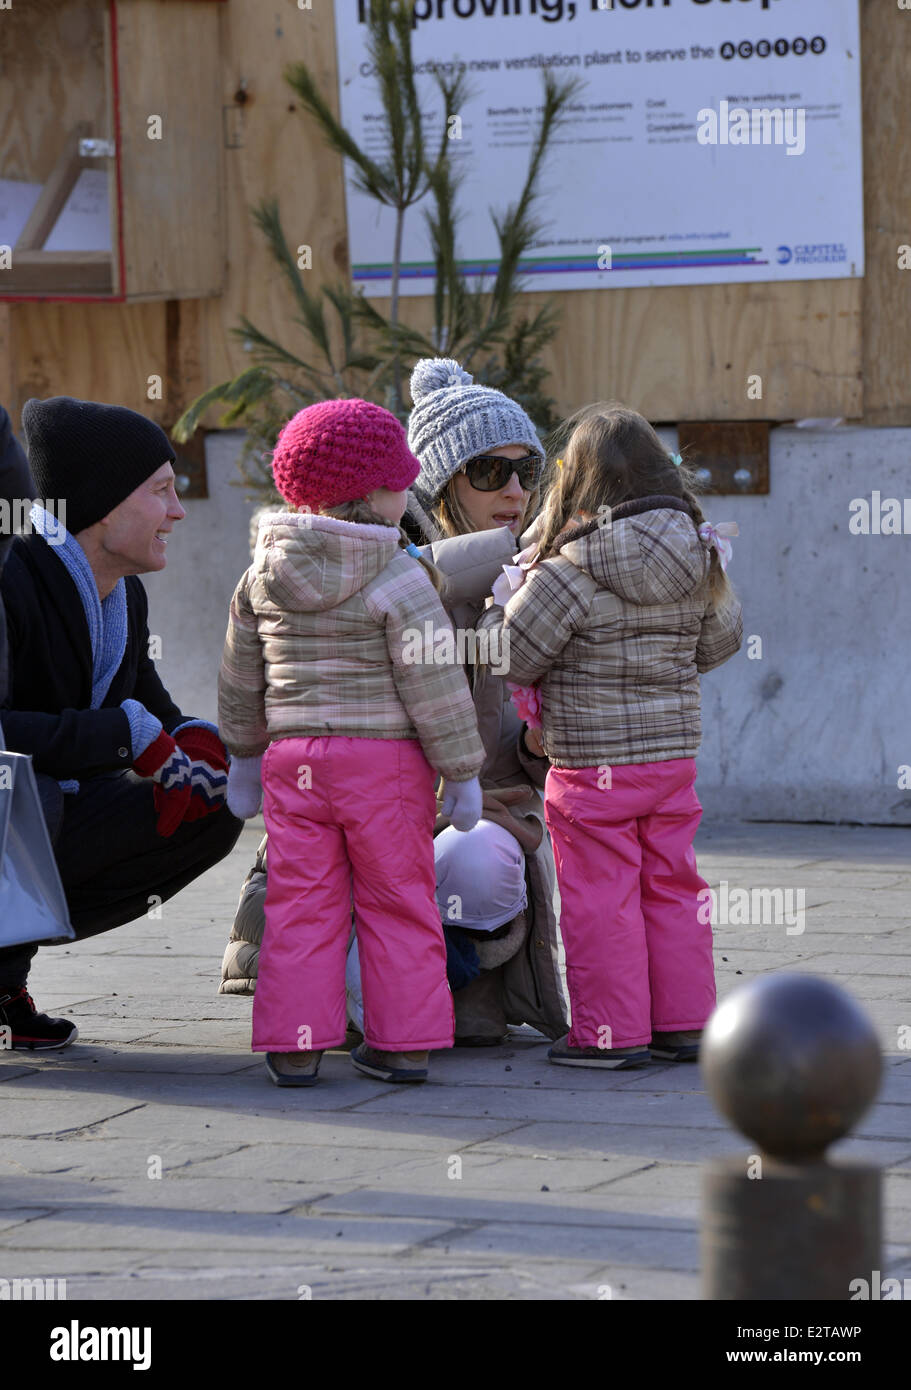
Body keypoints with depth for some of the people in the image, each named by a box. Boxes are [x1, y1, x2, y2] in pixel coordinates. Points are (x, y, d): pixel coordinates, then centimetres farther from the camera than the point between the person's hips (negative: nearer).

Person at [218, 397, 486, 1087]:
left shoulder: (264, 578, 6)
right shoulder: (400, 580, -11)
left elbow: (241, 680, 14)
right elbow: (436, 686, -10)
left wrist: (244, 754, 27)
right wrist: (462, 772, -2)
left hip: (294, 758, 3)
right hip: (386, 759, -3)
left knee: (302, 906, 6)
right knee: (397, 903, 7)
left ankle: (295, 1045, 2)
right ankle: (403, 1041, 8)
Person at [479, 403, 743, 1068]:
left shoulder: (568, 574, -18)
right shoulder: (699, 564, 0)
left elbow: (510, 659, -11)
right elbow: (719, 642, 14)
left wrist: (500, 605, 7)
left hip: (593, 765, -6)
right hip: (674, 756, 6)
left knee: (600, 898, 3)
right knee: (671, 888, 14)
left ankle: (610, 1032, 7)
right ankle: (684, 1022, 20)